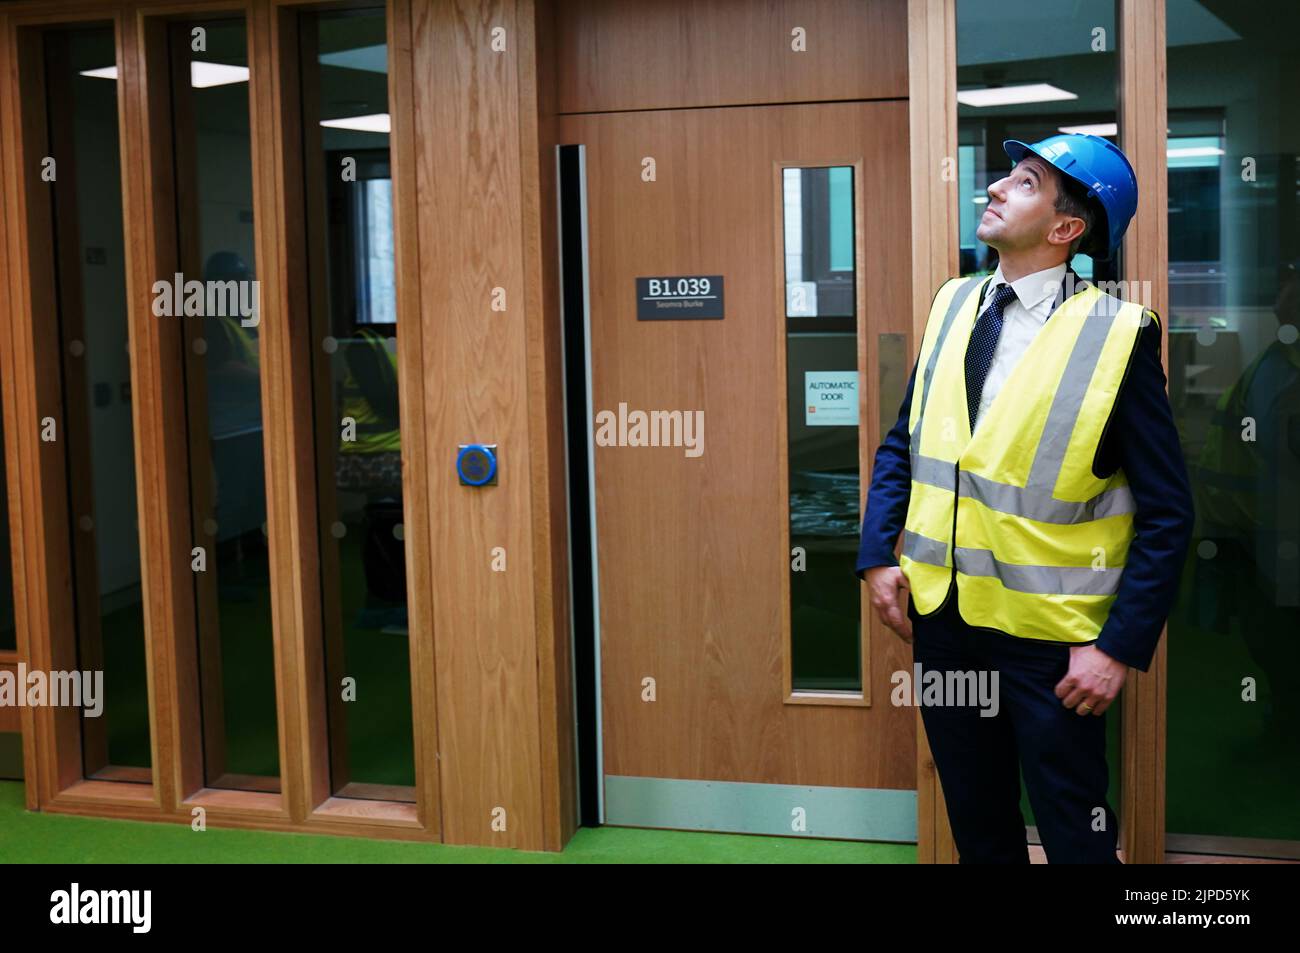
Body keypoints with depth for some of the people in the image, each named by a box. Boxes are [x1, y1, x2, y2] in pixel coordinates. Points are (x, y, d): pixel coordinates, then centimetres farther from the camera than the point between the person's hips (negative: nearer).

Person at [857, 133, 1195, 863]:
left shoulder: (1116, 335, -13)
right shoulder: (955, 305, 4)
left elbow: (1166, 514, -11)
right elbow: (903, 443, 11)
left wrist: (1122, 646, -15)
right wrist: (878, 556, 0)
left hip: (1049, 636, -5)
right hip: (941, 616, 5)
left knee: (1075, 837, 9)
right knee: (978, 828, 20)